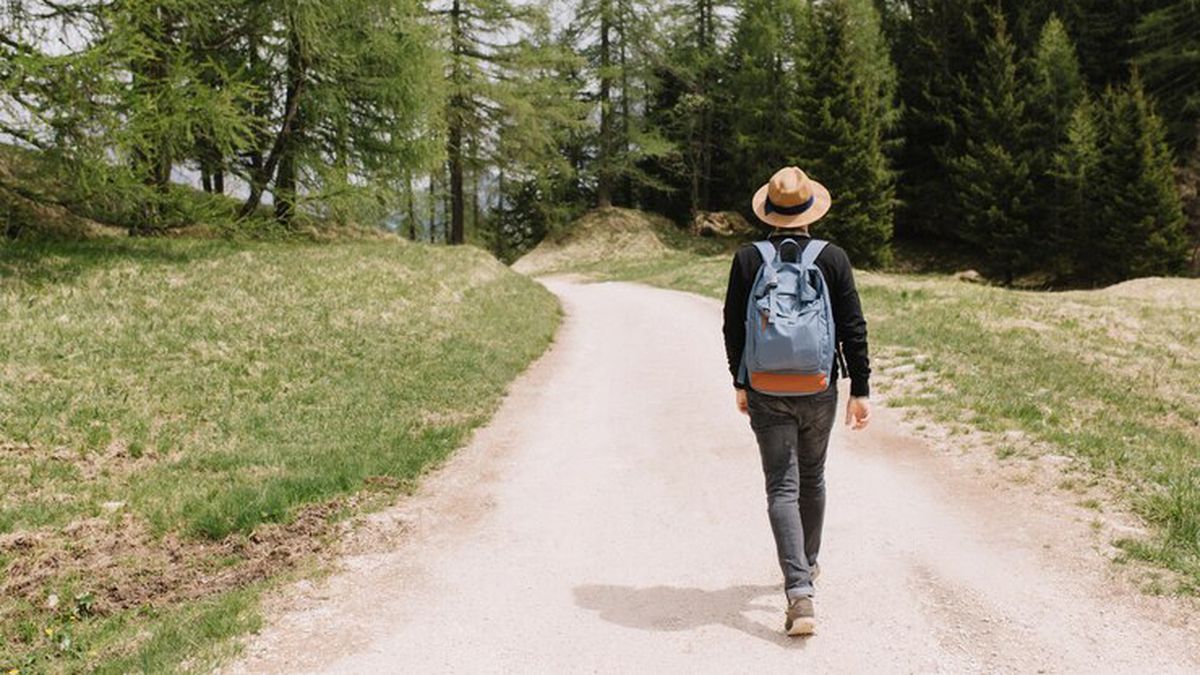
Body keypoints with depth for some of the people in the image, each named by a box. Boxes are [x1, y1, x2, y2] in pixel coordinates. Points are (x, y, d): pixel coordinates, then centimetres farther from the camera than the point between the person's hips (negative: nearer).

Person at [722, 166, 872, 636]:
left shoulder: (747, 259, -4)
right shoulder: (833, 259, -4)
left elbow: (733, 328, 1)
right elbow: (853, 329, -4)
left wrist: (740, 383, 13)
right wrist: (860, 390, 2)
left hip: (766, 391, -1)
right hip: (819, 390, 1)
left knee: (782, 488, 0)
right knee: (812, 479, 21)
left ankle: (799, 593, -11)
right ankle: (807, 564, 41)